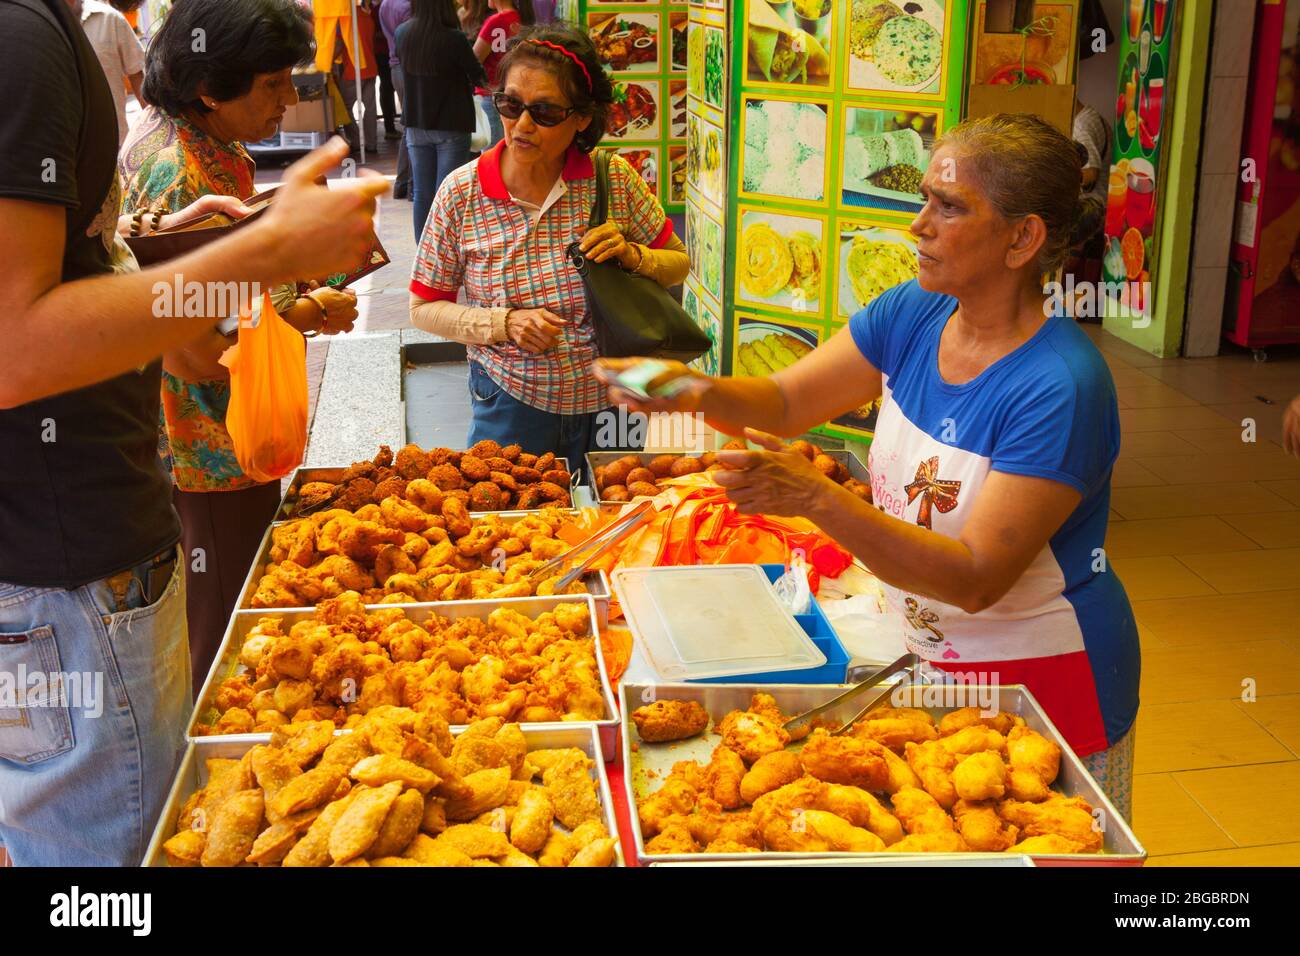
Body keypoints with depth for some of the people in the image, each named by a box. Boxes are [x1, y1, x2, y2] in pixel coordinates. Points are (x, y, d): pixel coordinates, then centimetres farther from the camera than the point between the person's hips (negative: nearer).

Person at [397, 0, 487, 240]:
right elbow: (477, 75, -7)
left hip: (416, 125, 5)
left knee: (422, 194, 10)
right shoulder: (454, 38, -19)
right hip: (451, 126, -5)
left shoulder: (403, 33, -3)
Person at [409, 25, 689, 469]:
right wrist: (505, 324, -19)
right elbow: (424, 307, -3)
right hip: (510, 409, -1)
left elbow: (678, 263, 4)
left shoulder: (614, 180, -8)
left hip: (608, 406, 1)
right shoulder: (461, 194, -9)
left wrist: (631, 255, -17)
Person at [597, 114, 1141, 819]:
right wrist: (700, 391, -26)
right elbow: (783, 402, -3)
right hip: (931, 656, 6)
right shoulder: (911, 314, -6)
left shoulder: (1059, 387, -28)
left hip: (1045, 678, -6)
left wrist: (817, 497, -41)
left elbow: (975, 578, -31)